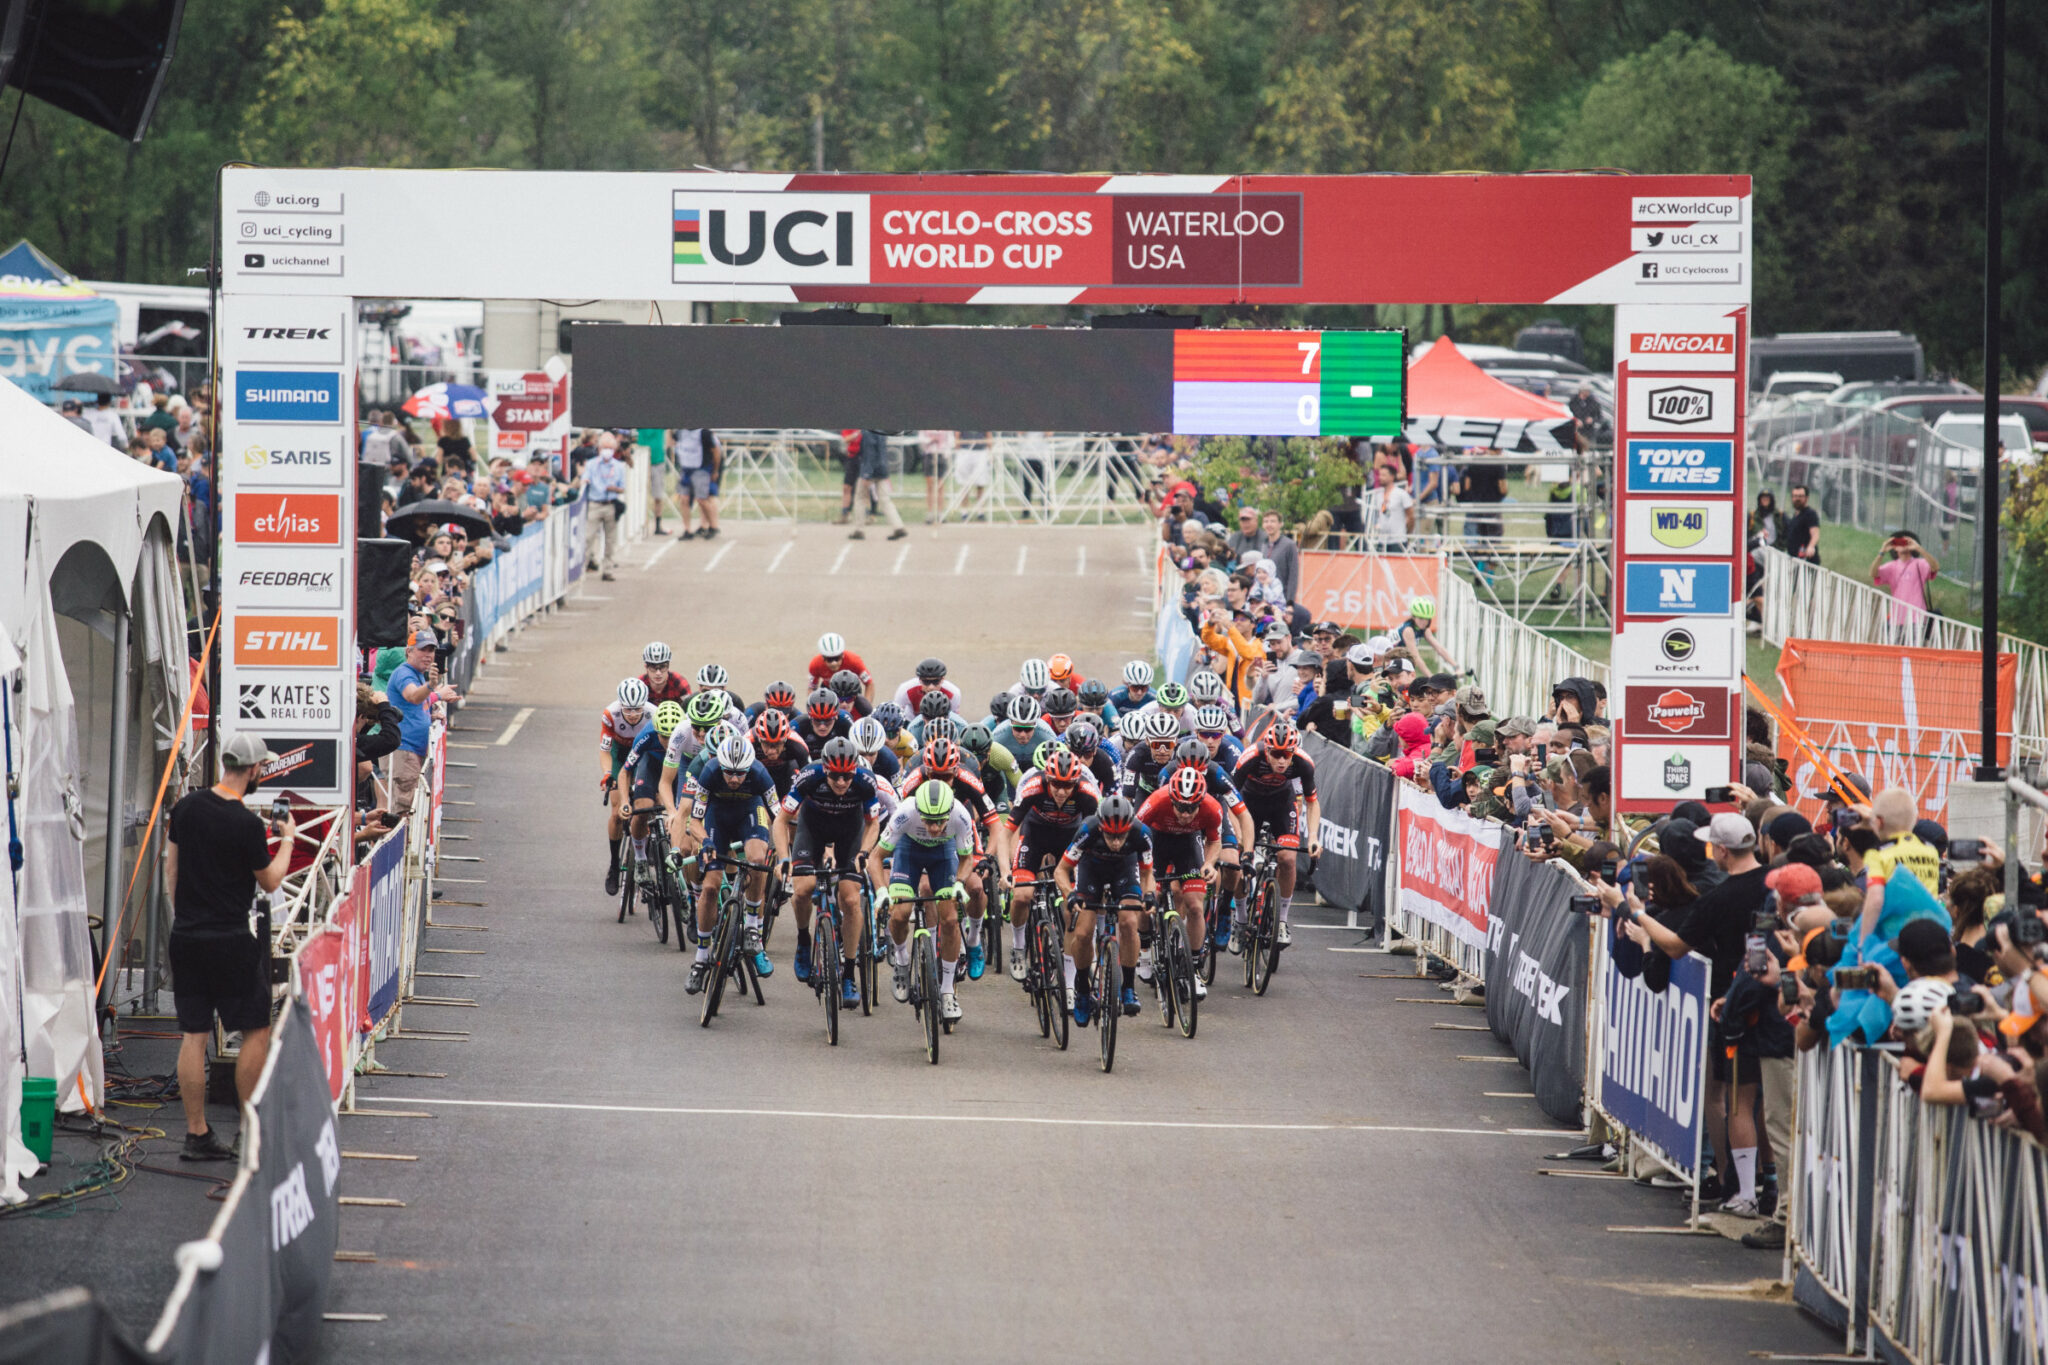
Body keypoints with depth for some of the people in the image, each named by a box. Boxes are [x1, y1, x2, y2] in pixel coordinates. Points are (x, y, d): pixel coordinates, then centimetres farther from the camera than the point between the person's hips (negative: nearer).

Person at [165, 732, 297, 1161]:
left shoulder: (187, 807, 2)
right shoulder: (246, 824, -16)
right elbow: (270, 881, -4)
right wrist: (288, 840, 11)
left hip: (186, 934, 6)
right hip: (232, 940, -6)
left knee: (193, 1035, 7)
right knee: (256, 1032, 5)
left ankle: (196, 1134, 8)